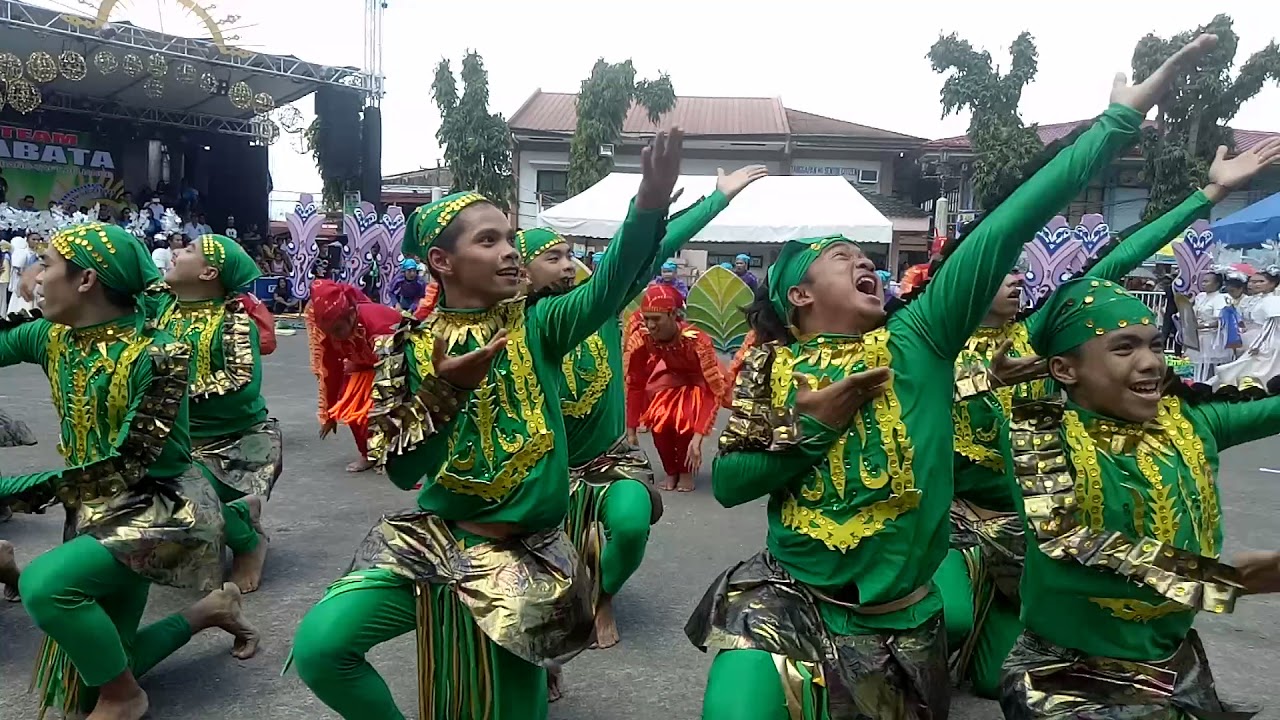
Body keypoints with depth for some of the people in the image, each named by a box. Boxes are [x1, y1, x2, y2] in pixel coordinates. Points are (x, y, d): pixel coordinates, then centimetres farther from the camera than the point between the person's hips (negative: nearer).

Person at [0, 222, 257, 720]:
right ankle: (211, 610, 32)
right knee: (92, 666, 12)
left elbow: (128, 464, -24)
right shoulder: (49, 336, -2)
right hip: (98, 509, 8)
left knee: (44, 584, -31)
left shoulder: (154, 354, -23)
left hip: (158, 508, -8)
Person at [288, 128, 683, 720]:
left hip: (524, 553, -1)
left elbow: (610, 287, -25)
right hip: (433, 540, 1)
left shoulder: (534, 326, -5)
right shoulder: (411, 347, -3)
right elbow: (402, 471, -8)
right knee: (317, 649, -10)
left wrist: (650, 202, -41)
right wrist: (444, 392, -24)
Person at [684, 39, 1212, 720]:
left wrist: (1123, 115, -14)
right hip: (786, 602, -2)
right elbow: (727, 483, -5)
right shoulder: (770, 367, -3)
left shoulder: (917, 341, -4)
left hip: (899, 620, 2)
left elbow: (1003, 231, -10)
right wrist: (812, 426, -17)